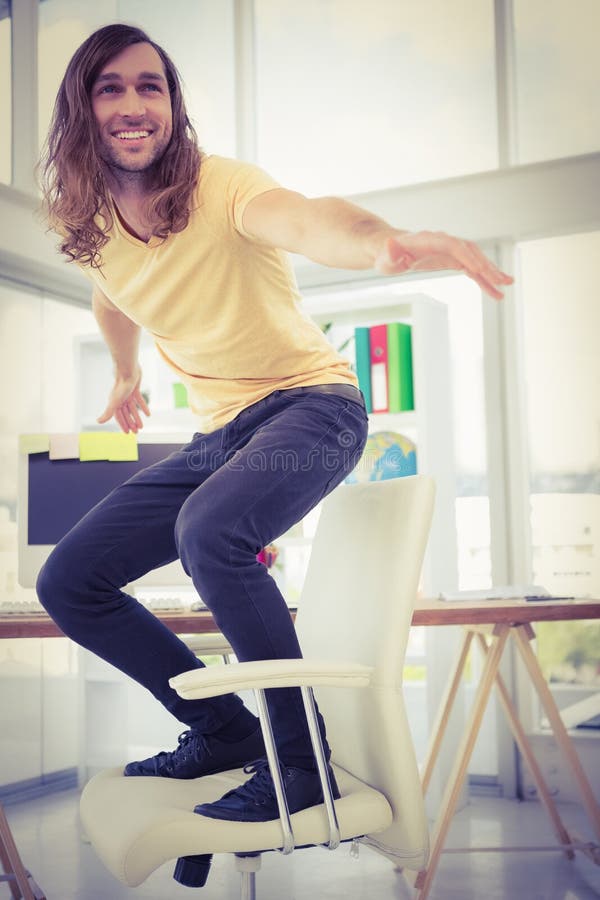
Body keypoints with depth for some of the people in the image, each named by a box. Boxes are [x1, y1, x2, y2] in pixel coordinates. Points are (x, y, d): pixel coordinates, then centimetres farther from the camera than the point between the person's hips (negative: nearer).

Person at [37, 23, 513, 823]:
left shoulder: (218, 188, -18)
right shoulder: (89, 224, 1)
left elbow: (305, 218, -42)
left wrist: (384, 244, -63)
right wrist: (126, 379, 39)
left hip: (311, 404, -7)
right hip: (217, 433, 7)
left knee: (208, 530, -37)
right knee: (67, 584, 1)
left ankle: (302, 763, -18)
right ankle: (223, 729, 13)